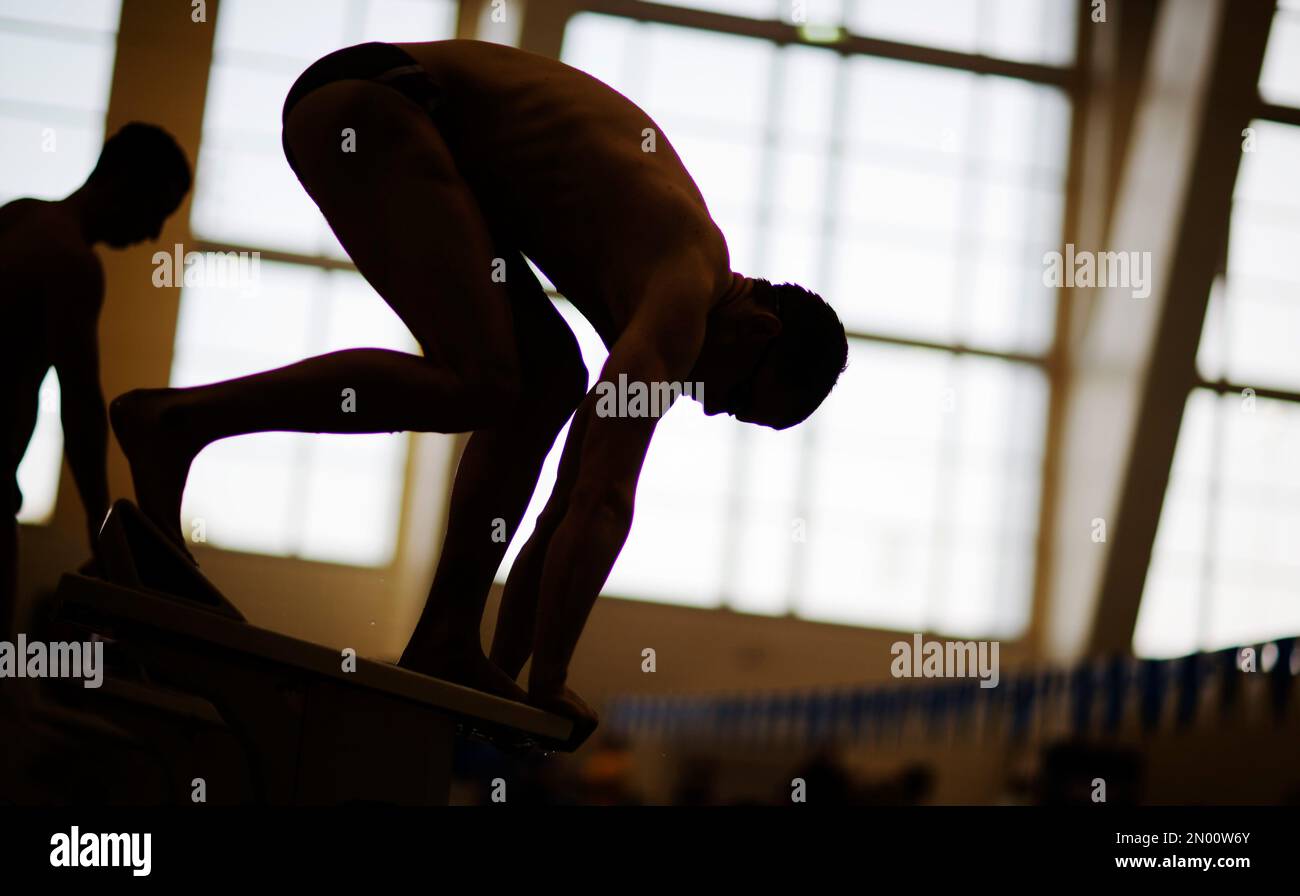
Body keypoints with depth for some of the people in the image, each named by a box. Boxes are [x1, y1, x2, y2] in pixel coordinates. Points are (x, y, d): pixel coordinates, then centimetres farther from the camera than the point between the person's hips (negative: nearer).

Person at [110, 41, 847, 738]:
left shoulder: (659, 281, 14)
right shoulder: (688, 288, -15)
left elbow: (580, 502, 18)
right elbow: (604, 502, -22)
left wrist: (507, 662, 18)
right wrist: (548, 682, -16)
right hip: (365, 104, -10)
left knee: (551, 380, 4)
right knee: (480, 385, -21)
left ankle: (446, 645, 1)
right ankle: (176, 420, -18)